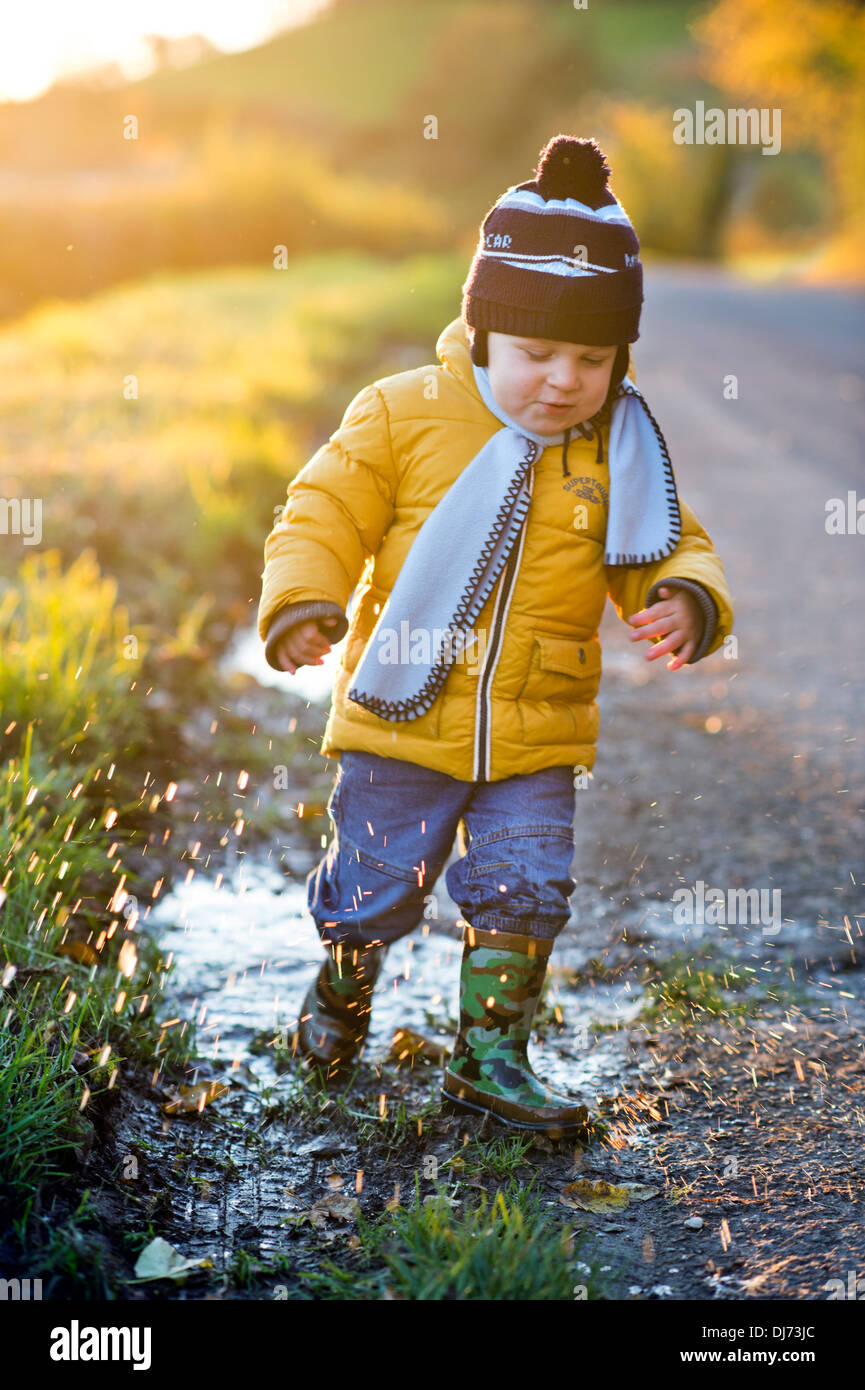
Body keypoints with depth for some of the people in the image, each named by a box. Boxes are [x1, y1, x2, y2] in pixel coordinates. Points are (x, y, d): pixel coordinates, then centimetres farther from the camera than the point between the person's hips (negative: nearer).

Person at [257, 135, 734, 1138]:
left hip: (537, 740, 2)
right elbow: (325, 515, -5)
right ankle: (339, 994, 42)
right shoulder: (402, 416, -8)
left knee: (523, 895, 3)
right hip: (402, 721, -2)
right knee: (372, 886, 11)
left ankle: (490, 1057, 20)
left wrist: (686, 602, -18)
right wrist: (302, 603, -21)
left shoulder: (617, 453, 0)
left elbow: (670, 554, 5)